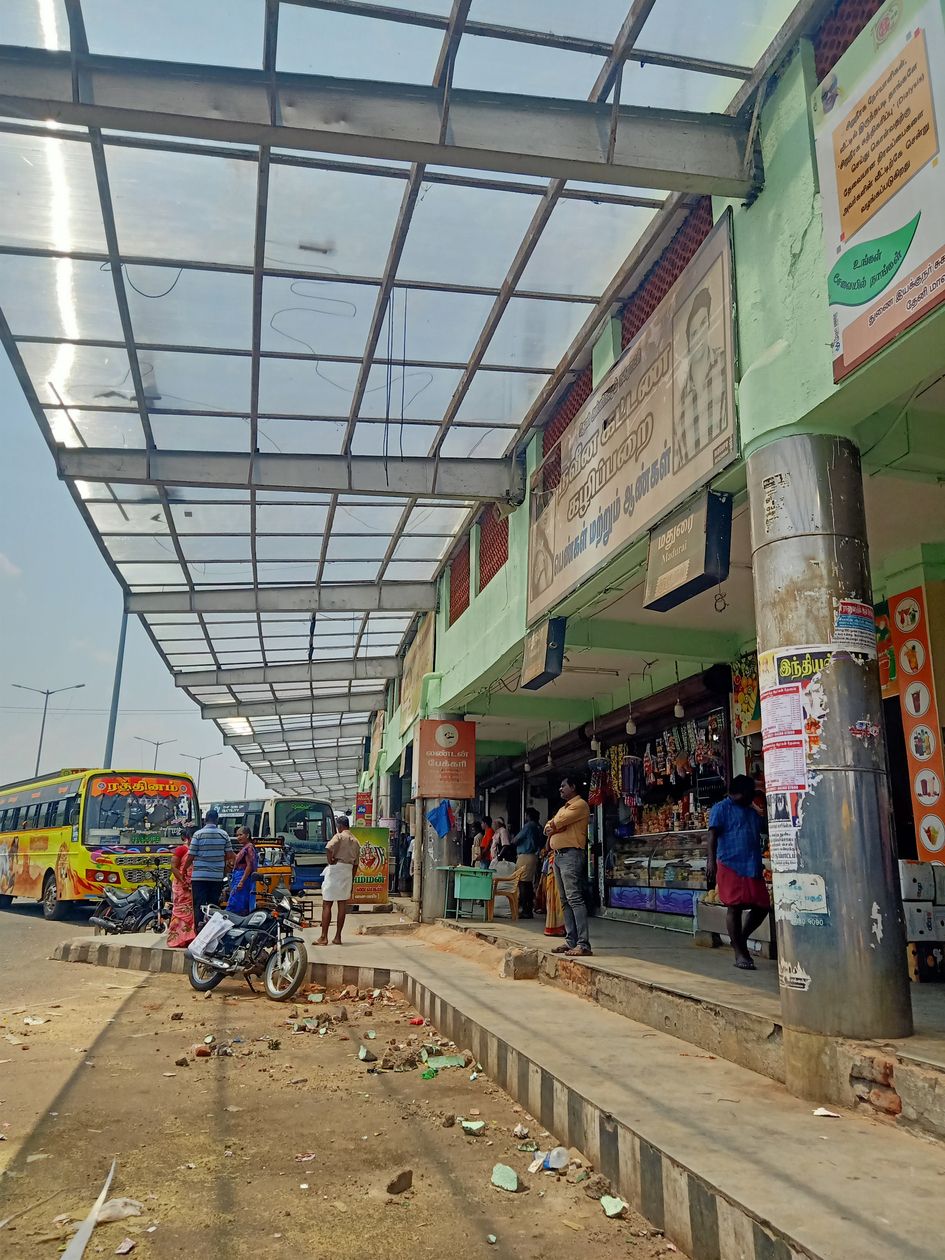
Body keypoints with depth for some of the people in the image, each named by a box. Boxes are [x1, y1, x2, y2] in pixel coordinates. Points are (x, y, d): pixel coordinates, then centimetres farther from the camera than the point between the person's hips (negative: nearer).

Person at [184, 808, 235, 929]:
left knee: (199, 905, 0)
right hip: (217, 876, 2)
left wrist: (184, 869, 11)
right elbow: (230, 855, 0)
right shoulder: (224, 834, 2)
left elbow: (191, 856, -5)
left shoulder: (198, 834, -5)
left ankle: (199, 928, -8)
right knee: (214, 905, 11)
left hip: (199, 876, -2)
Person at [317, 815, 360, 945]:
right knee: (342, 905, 9)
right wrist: (351, 881, 20)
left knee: (326, 905, -1)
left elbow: (328, 848, -28)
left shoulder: (339, 836, -7)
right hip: (348, 872, 6)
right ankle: (338, 937, 10)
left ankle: (324, 937, -3)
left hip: (335, 870, -6)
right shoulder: (355, 842, 14)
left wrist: (330, 861, -13)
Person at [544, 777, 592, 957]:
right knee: (565, 900, 8)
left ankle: (583, 944, -19)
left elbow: (559, 822, -15)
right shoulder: (563, 808, 26)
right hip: (558, 855, 10)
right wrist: (551, 828, -4)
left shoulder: (580, 804, -5)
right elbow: (548, 828, 19)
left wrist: (553, 825, 6)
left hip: (571, 854, -10)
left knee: (574, 898, -16)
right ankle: (571, 941, 12)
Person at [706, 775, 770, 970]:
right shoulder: (721, 809, 0)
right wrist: (711, 862, -17)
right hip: (730, 865, -7)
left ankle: (741, 939, 26)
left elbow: (761, 834, 26)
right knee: (734, 908, -4)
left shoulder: (753, 812, 21)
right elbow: (713, 836, -7)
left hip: (753, 867, 7)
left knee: (762, 907, 4)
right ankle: (739, 953, 5)